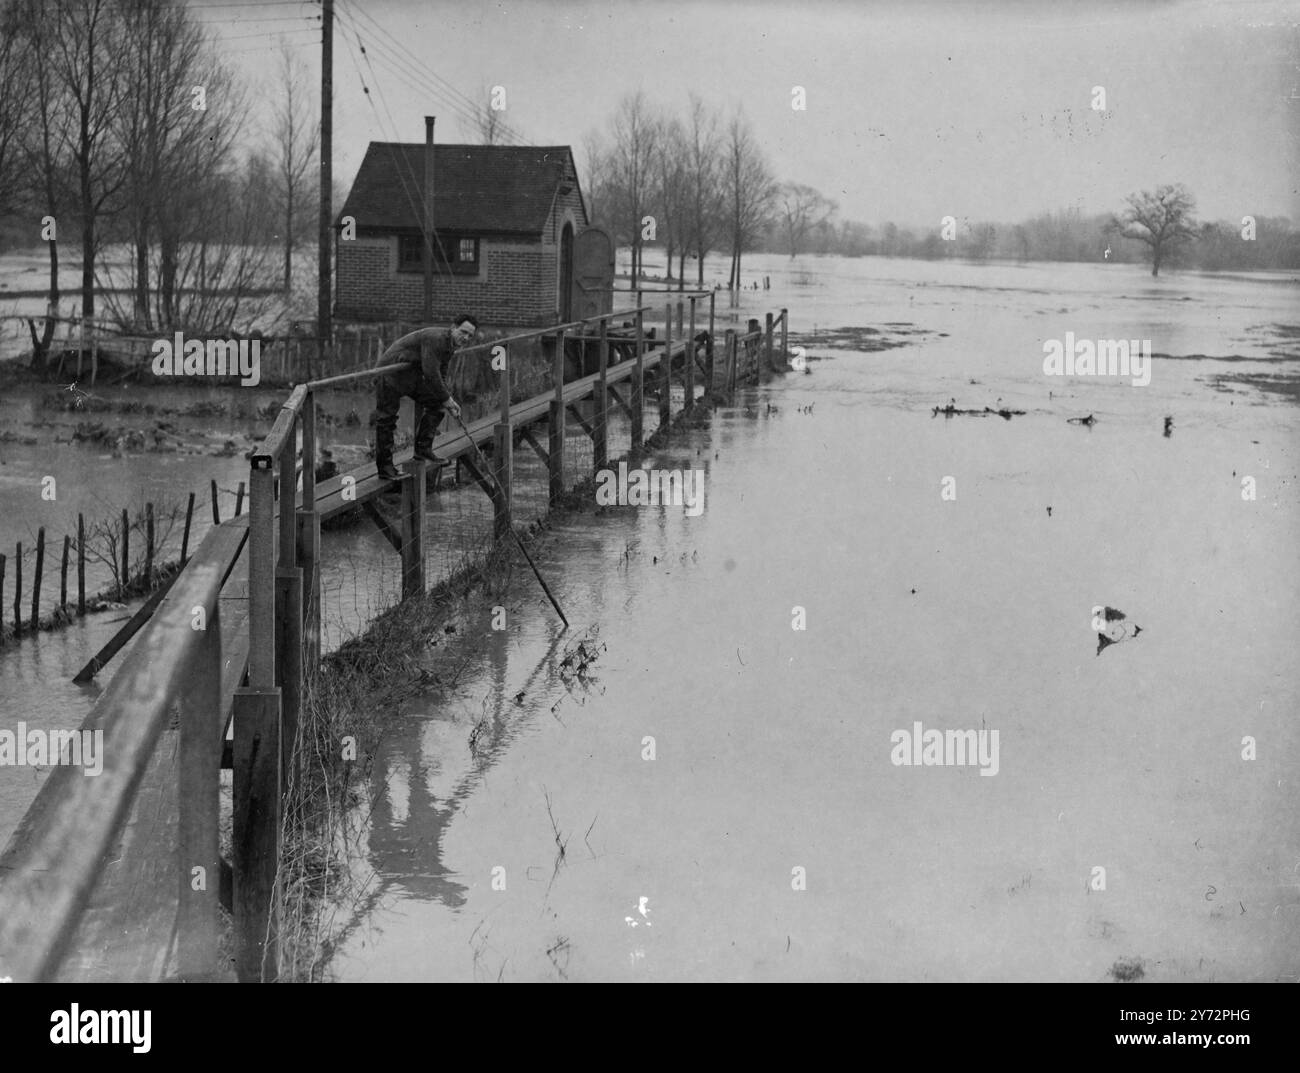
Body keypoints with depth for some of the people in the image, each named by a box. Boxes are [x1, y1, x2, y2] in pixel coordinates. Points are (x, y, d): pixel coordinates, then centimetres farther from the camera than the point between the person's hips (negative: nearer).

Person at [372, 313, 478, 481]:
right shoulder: (435, 339, -26)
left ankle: (423, 448, 7)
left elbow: (440, 377, 15)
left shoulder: (449, 345, 6)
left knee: (436, 404, 3)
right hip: (391, 371, -10)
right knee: (387, 419, -5)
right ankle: (384, 468, -1)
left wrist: (448, 400, 3)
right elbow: (431, 373, -29)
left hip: (411, 375, 10)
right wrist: (447, 399, -19)